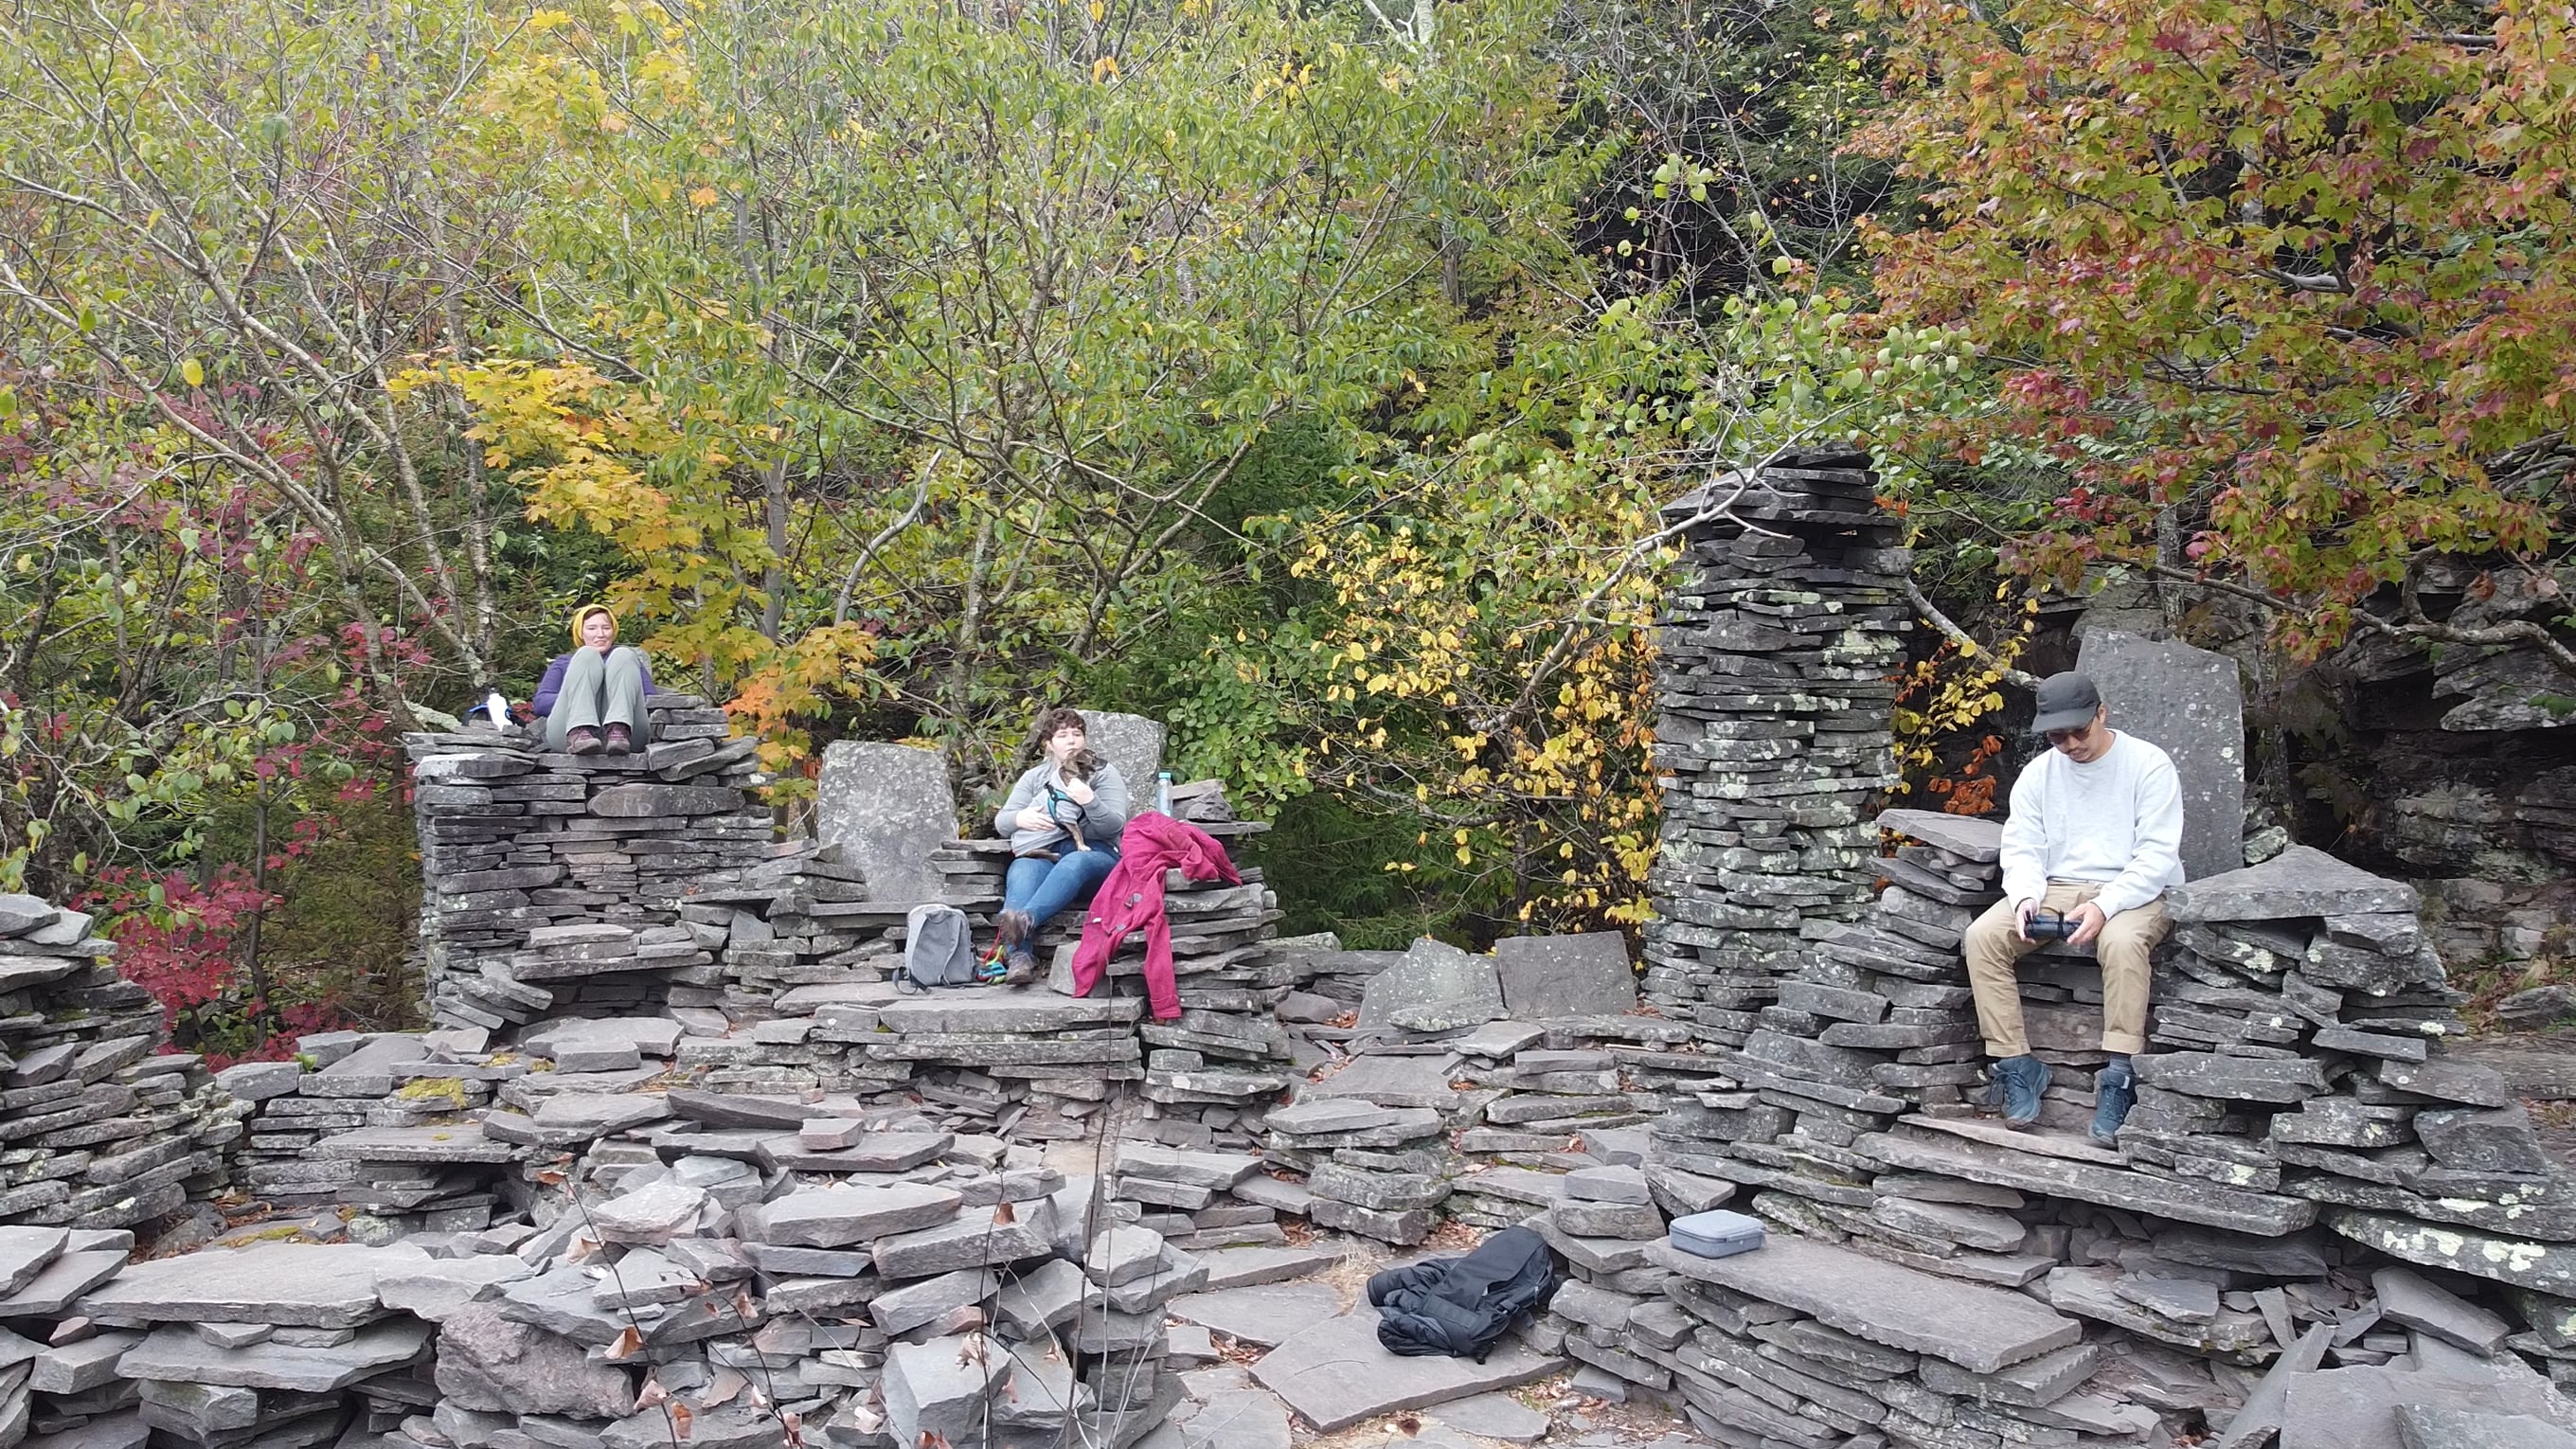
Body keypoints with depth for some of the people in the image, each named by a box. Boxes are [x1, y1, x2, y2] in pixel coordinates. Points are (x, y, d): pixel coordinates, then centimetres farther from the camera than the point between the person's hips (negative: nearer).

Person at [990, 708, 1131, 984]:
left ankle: (1025, 919, -63)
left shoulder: (1104, 773, 15)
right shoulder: (1034, 776, 24)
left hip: (1094, 854, -2)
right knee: (1021, 872, -35)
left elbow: (1115, 826, 1)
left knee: (1074, 863, -39)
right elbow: (1001, 822, 17)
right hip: (1040, 854, 2)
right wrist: (1020, 818, -7)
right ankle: (1019, 956, -55)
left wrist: (1090, 801, -18)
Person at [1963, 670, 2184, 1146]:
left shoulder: (2148, 764, -5)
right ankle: (2016, 1064, -16)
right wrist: (2026, 897, -17)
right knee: (1982, 936, -22)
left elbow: (2157, 856, -11)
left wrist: (2104, 907, -25)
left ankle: (2117, 1079, -31)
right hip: (2056, 889, 4)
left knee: (2122, 941, -40)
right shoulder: (2037, 774, 9)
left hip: (2133, 892, -4)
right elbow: (2022, 848, 5)